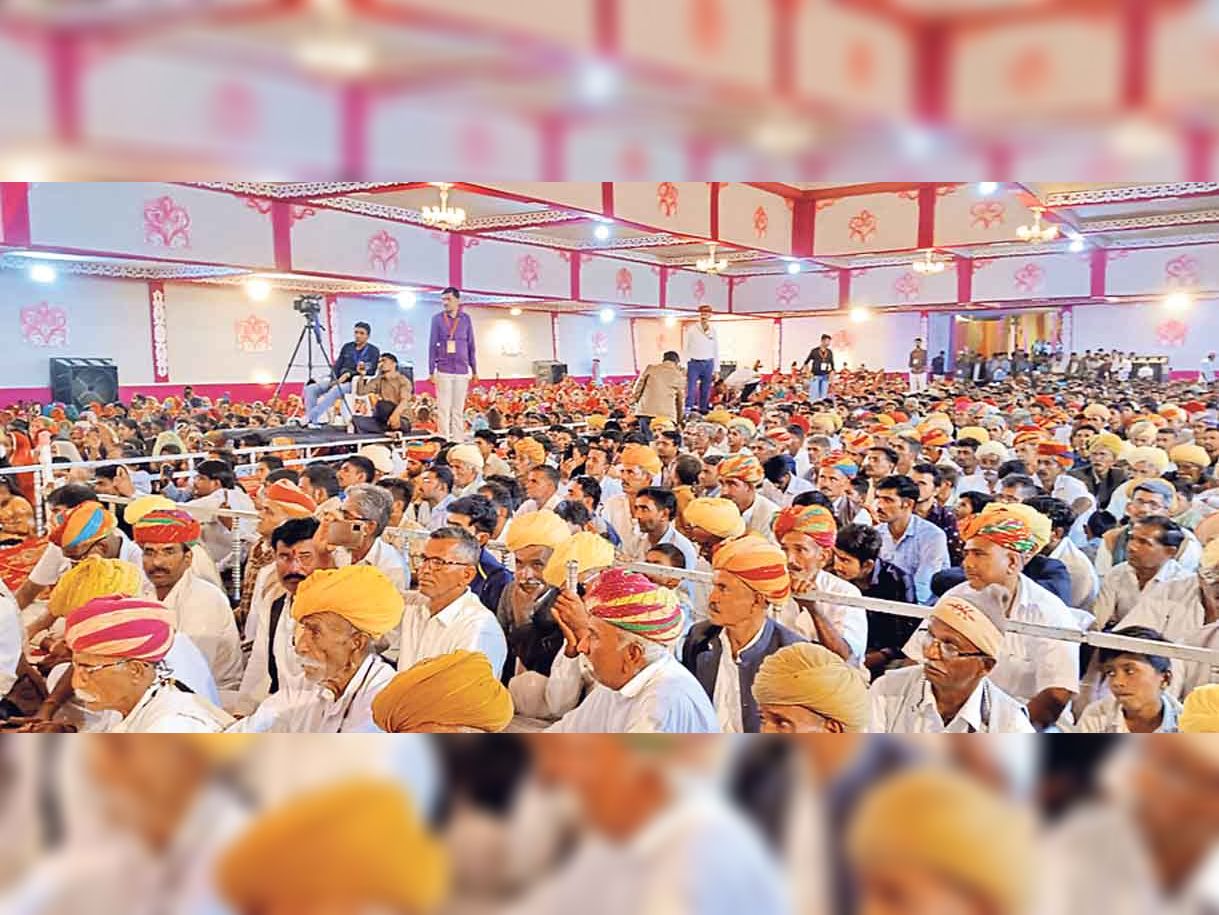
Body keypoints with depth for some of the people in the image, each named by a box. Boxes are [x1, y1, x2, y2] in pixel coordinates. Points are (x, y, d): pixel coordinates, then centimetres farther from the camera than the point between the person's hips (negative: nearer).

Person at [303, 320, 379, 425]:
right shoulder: (347, 347, 17)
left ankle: (312, 418, -38)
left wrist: (349, 374, -17)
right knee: (310, 388, -16)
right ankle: (309, 420, -24)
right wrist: (333, 380, -7)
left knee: (334, 391, -37)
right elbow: (337, 365, 13)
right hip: (339, 380, 6)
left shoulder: (373, 351, 3)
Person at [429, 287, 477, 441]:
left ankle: (458, 441, 10)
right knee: (444, 408, -2)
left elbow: (471, 346, 11)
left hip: (462, 370, 2)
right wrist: (431, 371, -1)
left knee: (459, 409, 5)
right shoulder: (437, 319, 2)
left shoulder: (465, 319, 7)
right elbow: (432, 346, 3)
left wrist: (474, 370, 10)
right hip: (443, 370, -2)